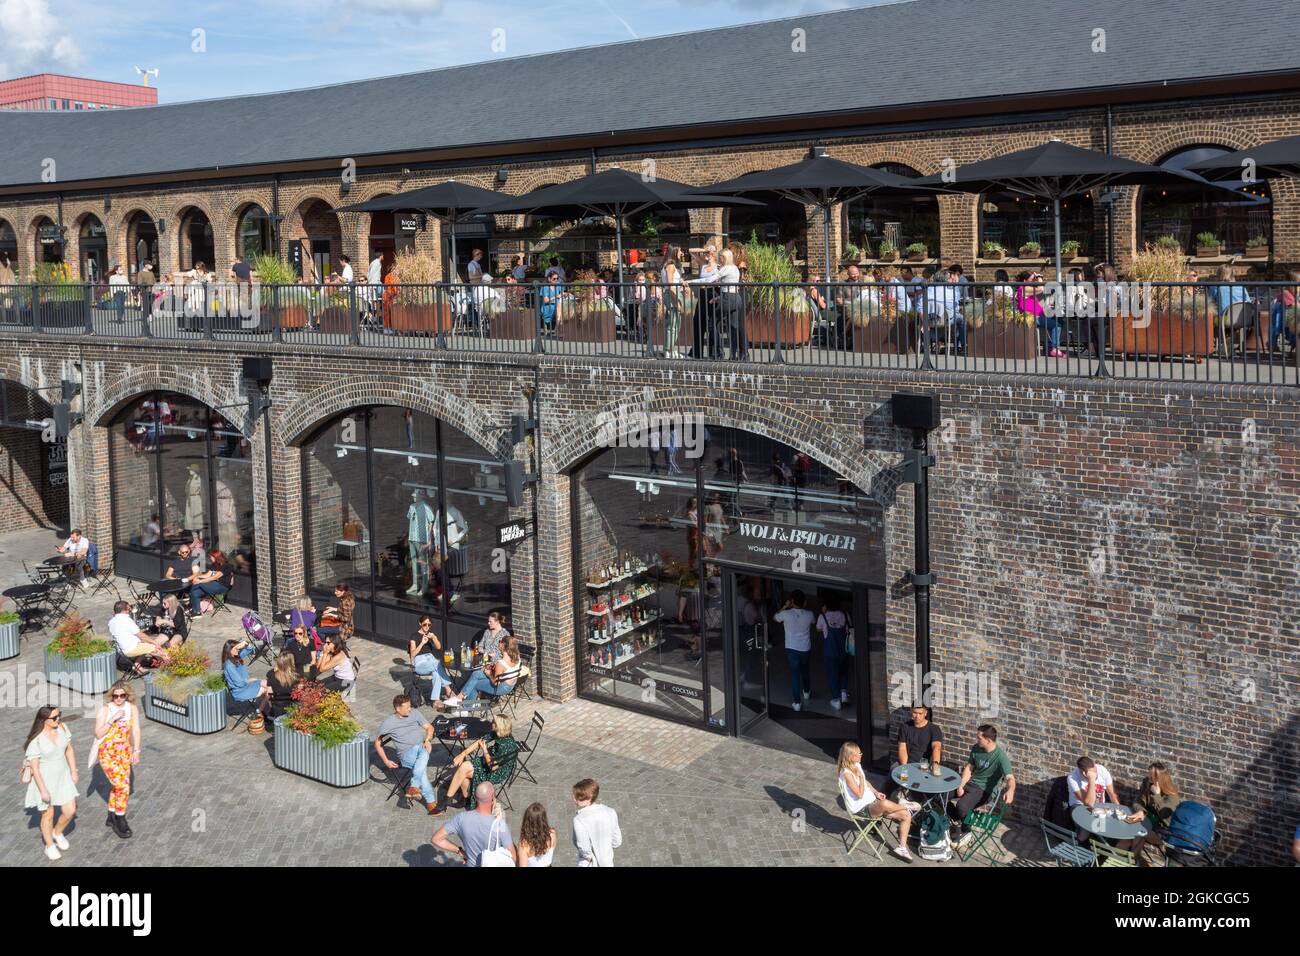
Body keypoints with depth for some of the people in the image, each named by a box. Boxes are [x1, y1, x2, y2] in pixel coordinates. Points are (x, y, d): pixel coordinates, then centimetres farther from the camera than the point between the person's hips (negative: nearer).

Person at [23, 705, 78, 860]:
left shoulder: (62, 728, -9)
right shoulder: (36, 741, -25)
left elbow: (69, 750, 5)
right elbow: (34, 767, -20)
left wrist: (73, 772, 8)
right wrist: (43, 790, -18)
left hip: (63, 777, 5)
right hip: (44, 779, -5)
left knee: (70, 811, 7)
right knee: (48, 814, 11)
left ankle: (57, 832, 38)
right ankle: (50, 845, 34)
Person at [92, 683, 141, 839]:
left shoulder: (132, 708, -3)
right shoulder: (104, 710, -14)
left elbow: (135, 730, 0)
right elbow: (98, 734, -17)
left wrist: (136, 751, -3)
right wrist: (112, 719, -27)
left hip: (124, 753, 5)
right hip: (107, 754, -5)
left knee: (117, 786, 15)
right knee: (122, 786, -11)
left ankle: (112, 817, 34)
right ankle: (120, 822, 4)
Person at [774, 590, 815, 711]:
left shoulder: (786, 614, -17)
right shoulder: (809, 614, -11)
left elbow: (775, 617, 5)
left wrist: (785, 607, 7)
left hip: (791, 649, -3)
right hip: (806, 649, 3)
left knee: (794, 674, 5)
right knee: (805, 670, 26)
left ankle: (797, 702, 4)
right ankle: (807, 692, 47)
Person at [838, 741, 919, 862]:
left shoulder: (857, 765, 7)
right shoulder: (846, 773, -19)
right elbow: (860, 794, -21)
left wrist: (876, 793, 7)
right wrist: (860, 776, -17)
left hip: (872, 803, 9)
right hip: (861, 809, -9)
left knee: (906, 815, -4)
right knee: (884, 804, -41)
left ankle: (902, 847, 1)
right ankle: (906, 805, -9)